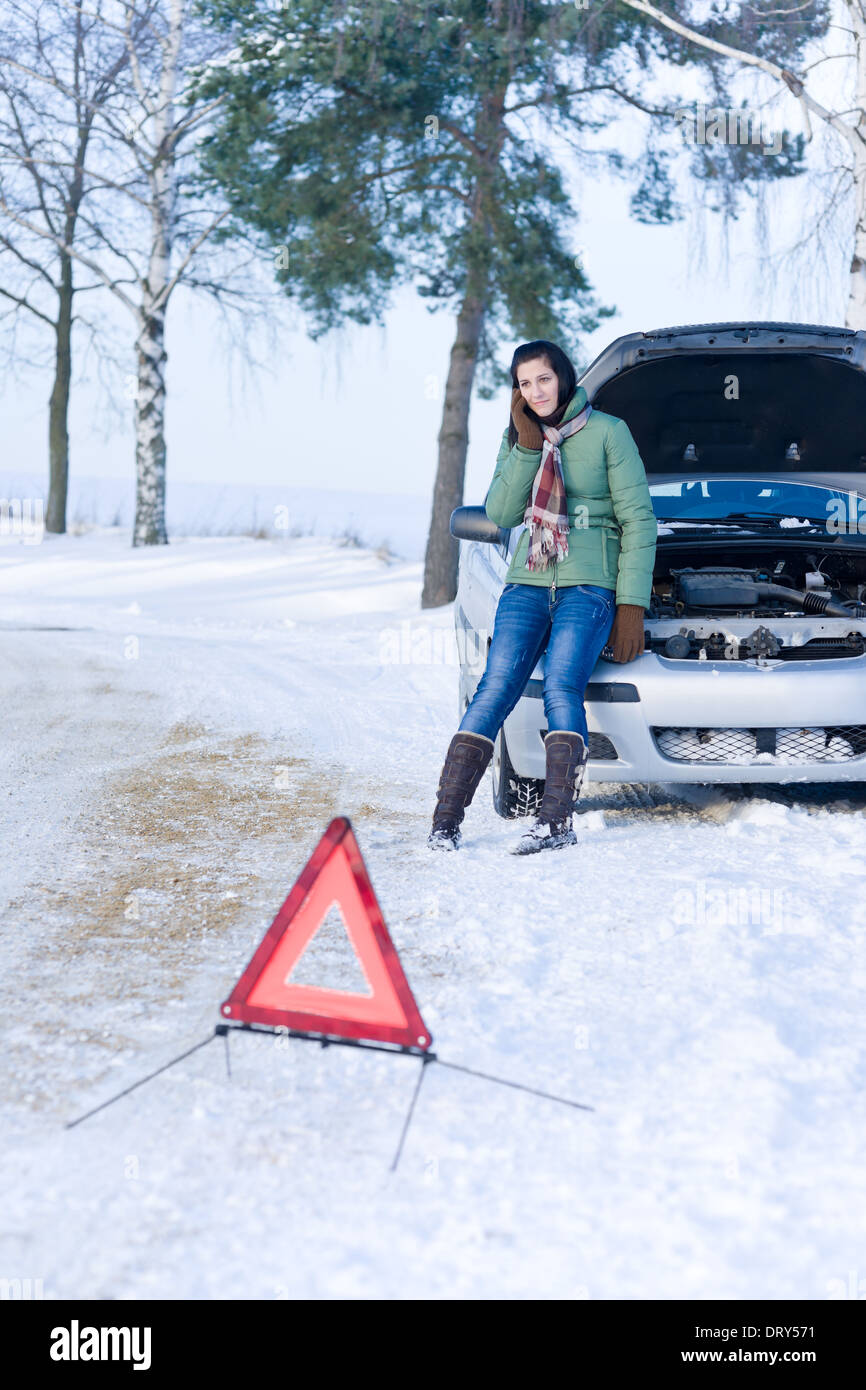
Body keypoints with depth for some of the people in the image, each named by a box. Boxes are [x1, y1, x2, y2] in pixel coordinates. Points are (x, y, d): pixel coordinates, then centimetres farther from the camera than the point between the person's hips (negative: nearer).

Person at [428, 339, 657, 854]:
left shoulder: (607, 432, 0)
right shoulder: (517, 438, 13)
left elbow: (638, 521, -2)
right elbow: (501, 513, 1)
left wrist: (632, 606, -8)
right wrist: (528, 445, -10)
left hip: (589, 584, -3)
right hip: (529, 580, 4)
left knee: (561, 687, -22)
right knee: (495, 690, -9)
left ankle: (558, 819, -23)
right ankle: (446, 817, -11)